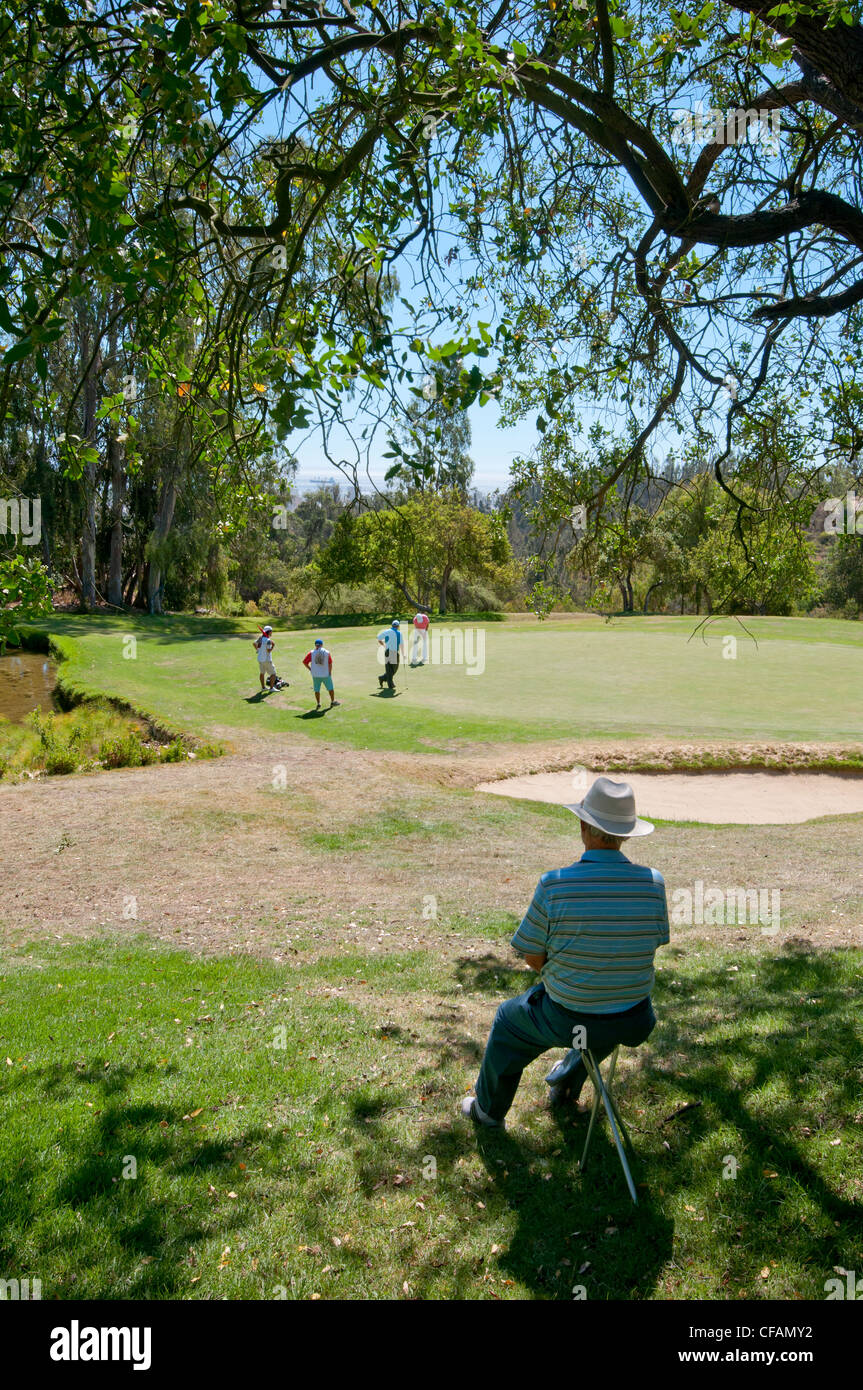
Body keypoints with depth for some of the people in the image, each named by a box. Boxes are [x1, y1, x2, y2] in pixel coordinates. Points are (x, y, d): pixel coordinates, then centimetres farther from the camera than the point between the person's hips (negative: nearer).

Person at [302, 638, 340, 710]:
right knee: (331, 688, 16)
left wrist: (310, 669, 3)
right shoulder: (327, 653, -4)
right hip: (326, 674, -1)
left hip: (315, 675, 1)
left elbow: (304, 662, -7)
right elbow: (330, 664, -3)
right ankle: (332, 701, 26)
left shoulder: (311, 653, -5)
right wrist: (330, 673, 5)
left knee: (317, 690, 12)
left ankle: (318, 704, 15)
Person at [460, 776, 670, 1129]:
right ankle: (567, 1084, 58)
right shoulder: (653, 883, -11)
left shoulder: (554, 885, -22)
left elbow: (533, 958, -10)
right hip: (632, 1021, 4)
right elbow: (654, 943, 4)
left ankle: (488, 1109, 45)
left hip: (567, 1018, -3)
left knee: (508, 1020, 28)